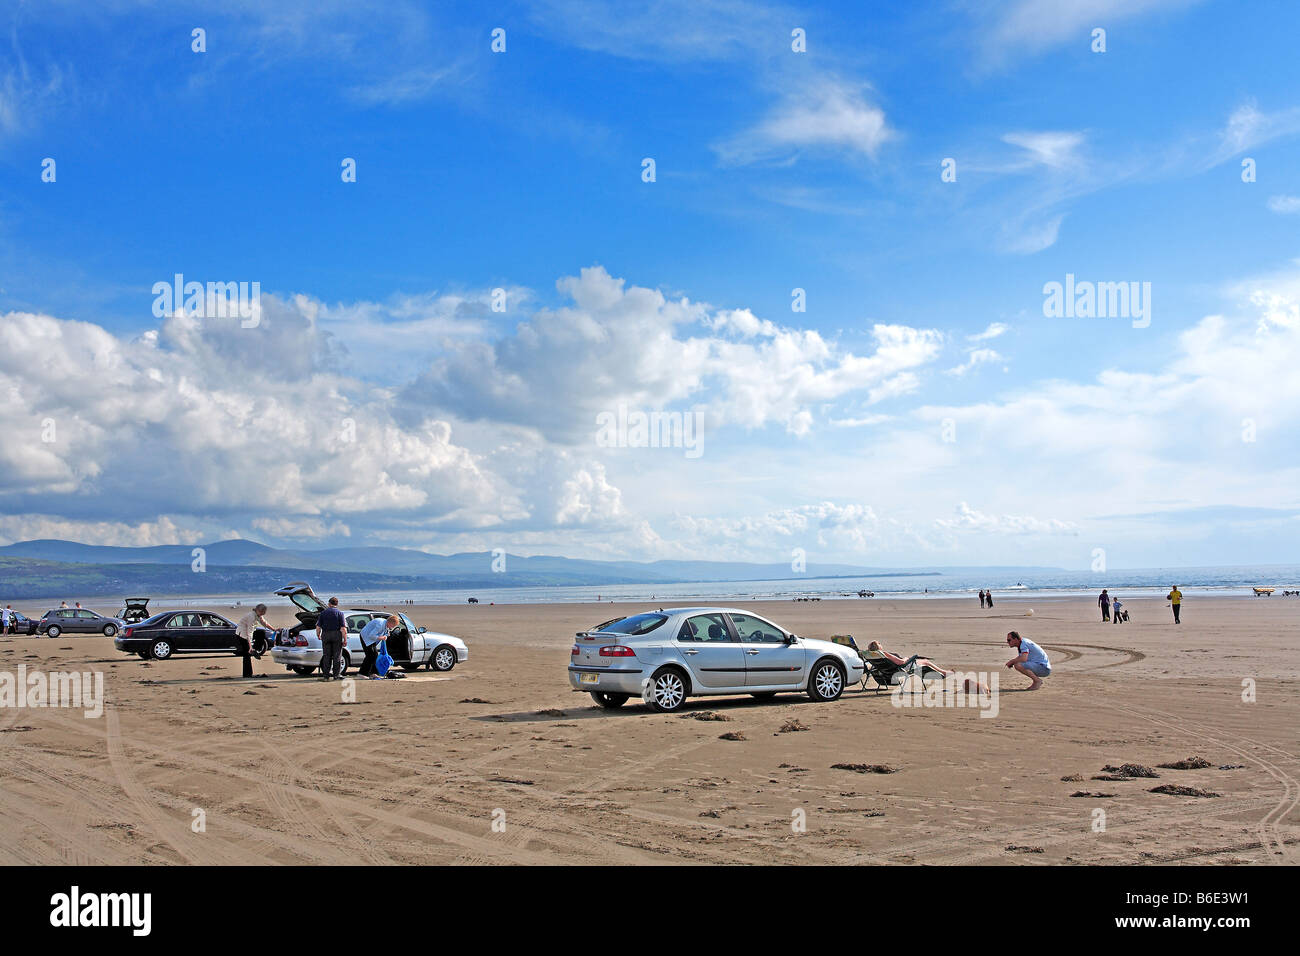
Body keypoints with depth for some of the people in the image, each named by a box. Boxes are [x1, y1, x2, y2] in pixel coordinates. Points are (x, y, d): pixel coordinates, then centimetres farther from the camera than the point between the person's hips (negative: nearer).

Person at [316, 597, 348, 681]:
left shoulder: (323, 613, 6)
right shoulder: (339, 613, -2)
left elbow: (318, 627, 3)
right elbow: (343, 628, -9)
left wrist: (318, 635, 19)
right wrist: (345, 639, -7)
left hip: (325, 636, 2)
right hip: (337, 635, -2)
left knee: (326, 656, 8)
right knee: (337, 656, 3)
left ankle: (326, 674, 7)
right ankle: (336, 675, 2)